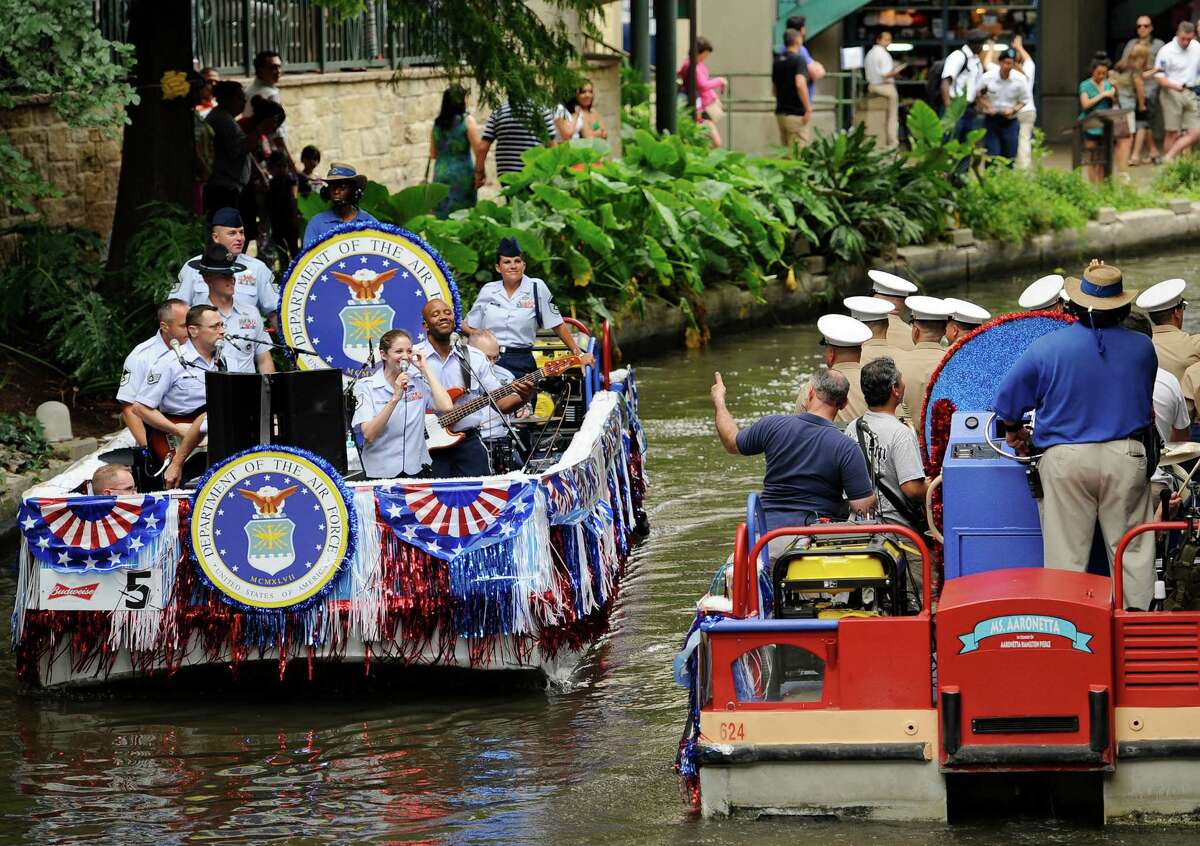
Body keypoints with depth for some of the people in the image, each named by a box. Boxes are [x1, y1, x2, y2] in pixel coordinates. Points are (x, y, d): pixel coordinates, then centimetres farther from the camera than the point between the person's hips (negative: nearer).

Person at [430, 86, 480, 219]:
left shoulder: (437, 124, 6)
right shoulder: (467, 121, -6)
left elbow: (432, 154, 13)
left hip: (440, 174, 4)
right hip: (462, 173, -4)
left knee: (441, 215, 5)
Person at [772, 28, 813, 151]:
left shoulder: (777, 63, 12)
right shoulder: (798, 60, -12)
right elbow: (800, 85, -25)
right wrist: (808, 108, -22)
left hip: (780, 112, 8)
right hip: (796, 113, -7)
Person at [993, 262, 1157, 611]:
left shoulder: (1047, 347, -5)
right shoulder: (1142, 348, 0)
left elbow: (1008, 398, 3)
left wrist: (1014, 432, 22)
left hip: (1066, 460, -1)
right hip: (1126, 456, 1)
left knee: (1066, 555, 4)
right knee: (1132, 550, 7)